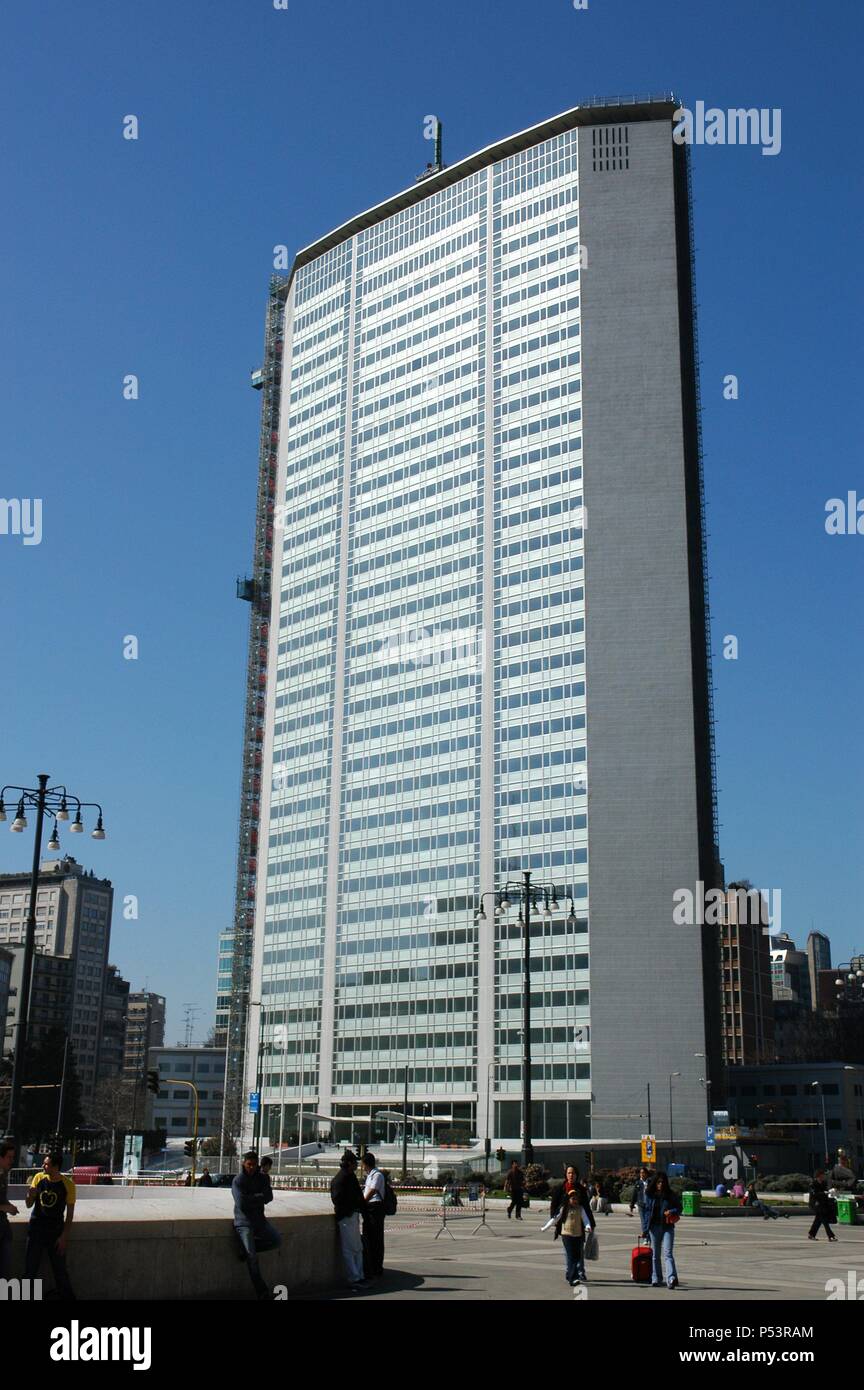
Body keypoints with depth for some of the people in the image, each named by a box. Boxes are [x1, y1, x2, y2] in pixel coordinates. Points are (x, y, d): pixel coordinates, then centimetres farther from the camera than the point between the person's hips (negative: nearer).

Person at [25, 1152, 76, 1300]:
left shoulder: (68, 1185, -12)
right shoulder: (38, 1178, -5)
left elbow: (69, 1213, -6)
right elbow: (29, 1204, 3)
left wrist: (64, 1237, -9)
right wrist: (30, 1194, -19)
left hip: (55, 1231, -2)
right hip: (36, 1229, 2)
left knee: (60, 1270, 4)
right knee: (30, 1269, 6)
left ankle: (67, 1296, 19)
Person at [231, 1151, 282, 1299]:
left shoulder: (262, 1178, 6)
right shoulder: (238, 1180, -7)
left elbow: (269, 1197, -7)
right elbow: (242, 1203, -18)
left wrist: (252, 1198, -14)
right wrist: (259, 1198, -9)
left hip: (260, 1220, 5)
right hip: (244, 1222, -5)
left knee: (277, 1241, -9)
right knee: (252, 1256, -12)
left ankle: (248, 1248, 8)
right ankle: (262, 1292, -4)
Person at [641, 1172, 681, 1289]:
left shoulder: (670, 1195, 3)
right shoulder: (649, 1195, 4)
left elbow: (679, 1207, 11)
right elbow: (645, 1211, 6)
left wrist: (672, 1211, -12)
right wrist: (645, 1229, 2)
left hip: (667, 1227, -1)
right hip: (654, 1227, 2)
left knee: (668, 1253, -13)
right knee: (655, 1255, 8)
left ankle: (672, 1279, -22)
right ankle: (656, 1279, 17)